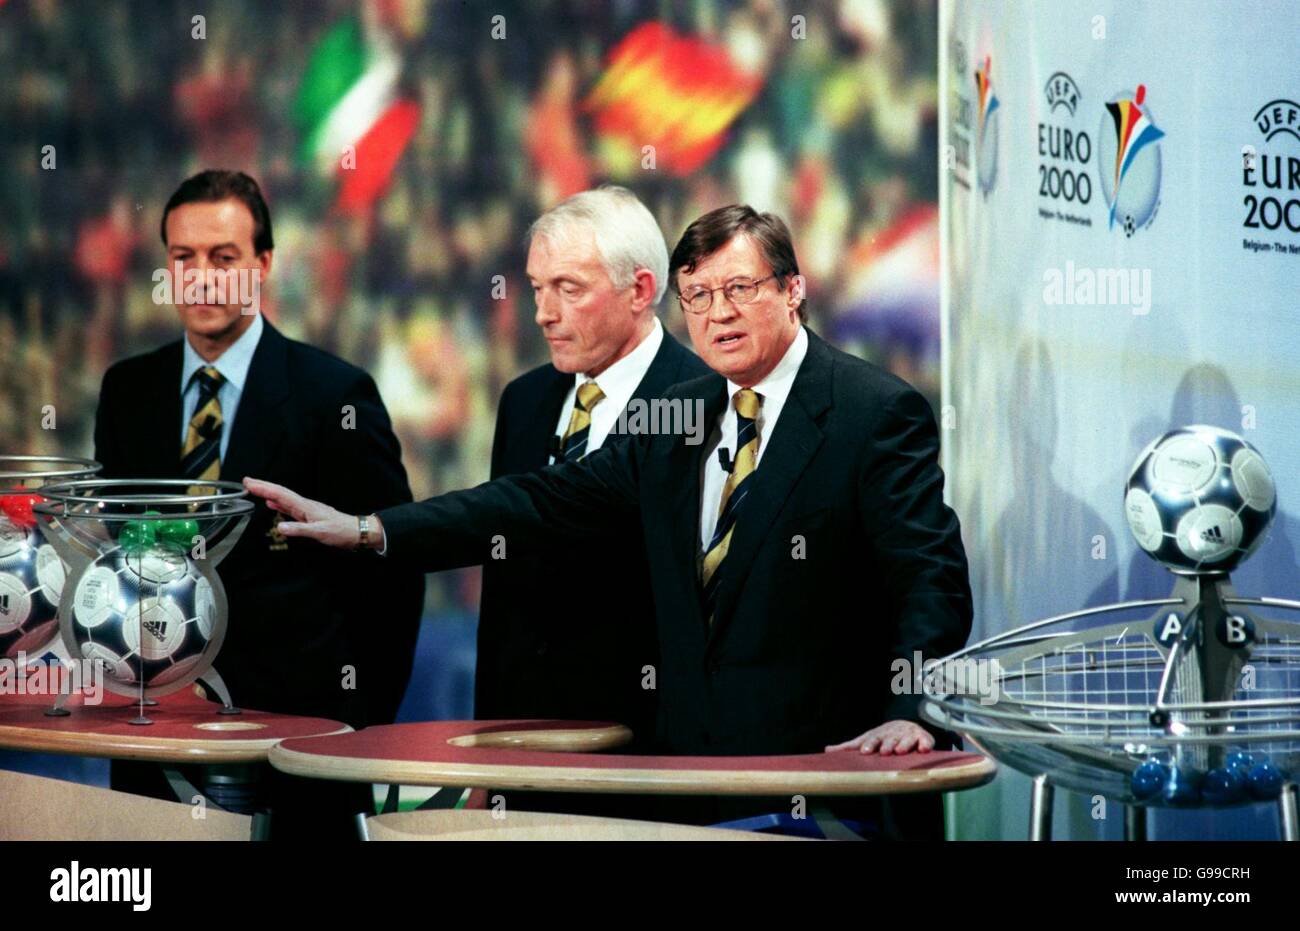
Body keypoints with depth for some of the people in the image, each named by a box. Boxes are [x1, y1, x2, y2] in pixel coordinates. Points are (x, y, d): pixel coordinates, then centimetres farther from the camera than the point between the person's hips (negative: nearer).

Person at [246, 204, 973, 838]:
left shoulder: (879, 412, -6)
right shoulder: (677, 417, 13)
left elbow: (933, 579, -12)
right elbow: (550, 500, 11)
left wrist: (912, 714, -28)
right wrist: (368, 530, 5)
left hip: (830, 773, -6)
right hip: (694, 759, 6)